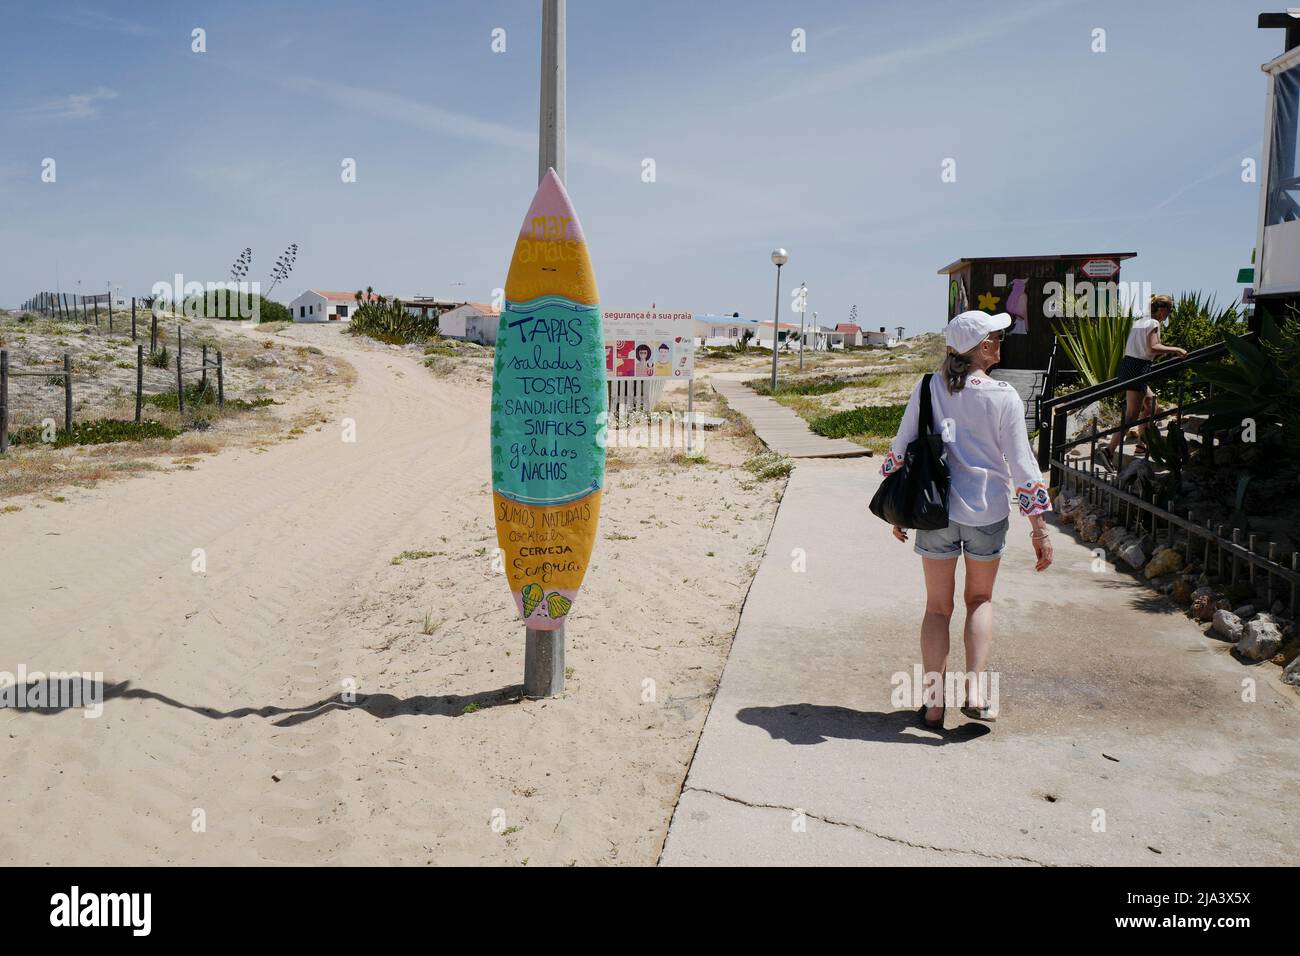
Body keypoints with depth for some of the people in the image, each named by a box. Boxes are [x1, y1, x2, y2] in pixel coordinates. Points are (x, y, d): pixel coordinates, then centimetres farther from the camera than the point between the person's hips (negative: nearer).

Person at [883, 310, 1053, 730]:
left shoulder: (929, 388, -2)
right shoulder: (1004, 397, -8)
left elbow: (900, 450, 1)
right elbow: (1022, 465, -7)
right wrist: (1039, 529, -1)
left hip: (935, 510, 1)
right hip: (987, 511, -1)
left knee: (938, 606, 13)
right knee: (980, 600, 20)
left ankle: (934, 701, 11)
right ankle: (975, 689, 8)